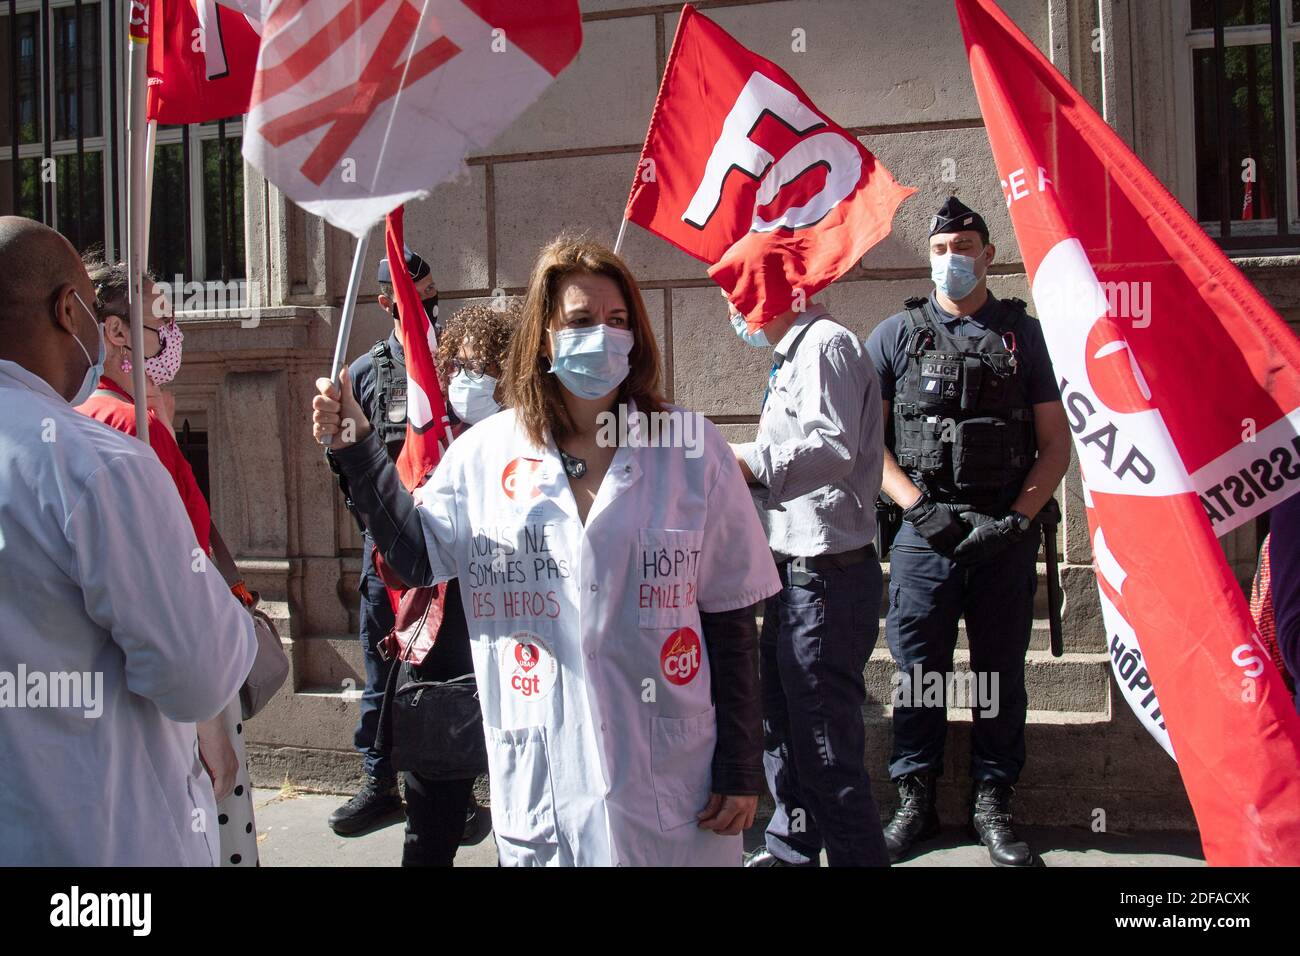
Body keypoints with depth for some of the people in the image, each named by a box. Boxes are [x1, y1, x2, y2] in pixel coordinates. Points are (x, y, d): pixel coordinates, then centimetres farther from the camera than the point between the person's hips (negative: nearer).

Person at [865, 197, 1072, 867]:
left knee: (1001, 674, 8)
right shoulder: (896, 335, 8)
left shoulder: (1023, 334, 8)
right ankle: (915, 802, 17)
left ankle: (992, 805, 20)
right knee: (918, 672, 5)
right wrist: (919, 505, -9)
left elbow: (1056, 443, 6)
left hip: (1005, 537, 1)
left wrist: (1017, 517, -7)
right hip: (923, 535, 0)